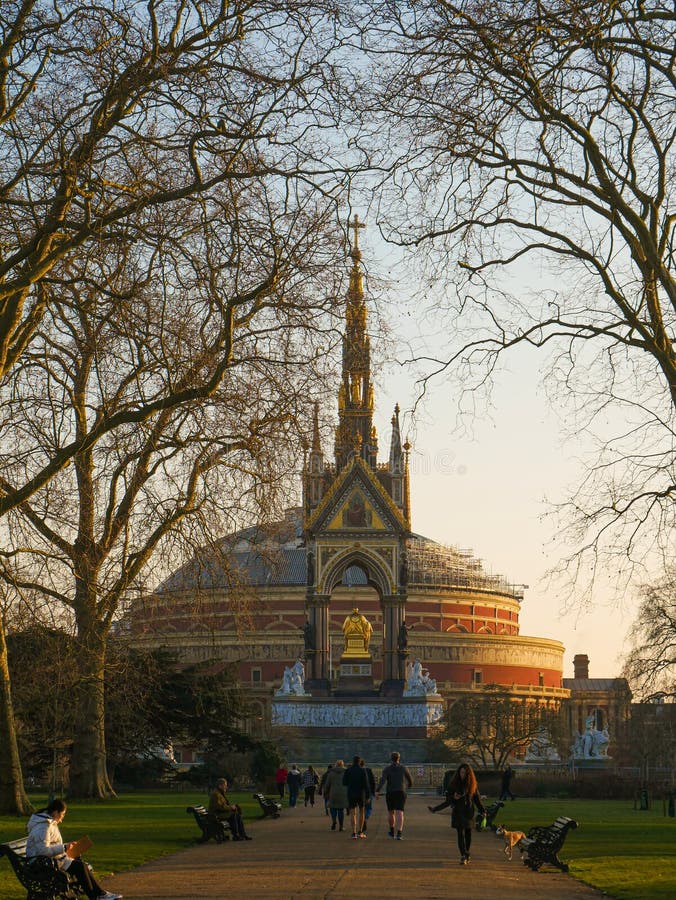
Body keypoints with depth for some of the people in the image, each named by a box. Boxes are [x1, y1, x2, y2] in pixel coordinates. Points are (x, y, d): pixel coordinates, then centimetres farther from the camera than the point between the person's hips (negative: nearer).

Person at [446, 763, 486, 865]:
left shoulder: (472, 784, 4)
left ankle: (466, 856, 19)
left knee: (468, 834, 6)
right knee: (461, 833, -10)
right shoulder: (454, 783, 2)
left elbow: (477, 798, 9)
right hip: (458, 812, -1)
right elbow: (449, 795, 9)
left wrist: (482, 811, 5)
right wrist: (453, 797, -13)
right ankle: (463, 856, -17)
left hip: (468, 812, 2)